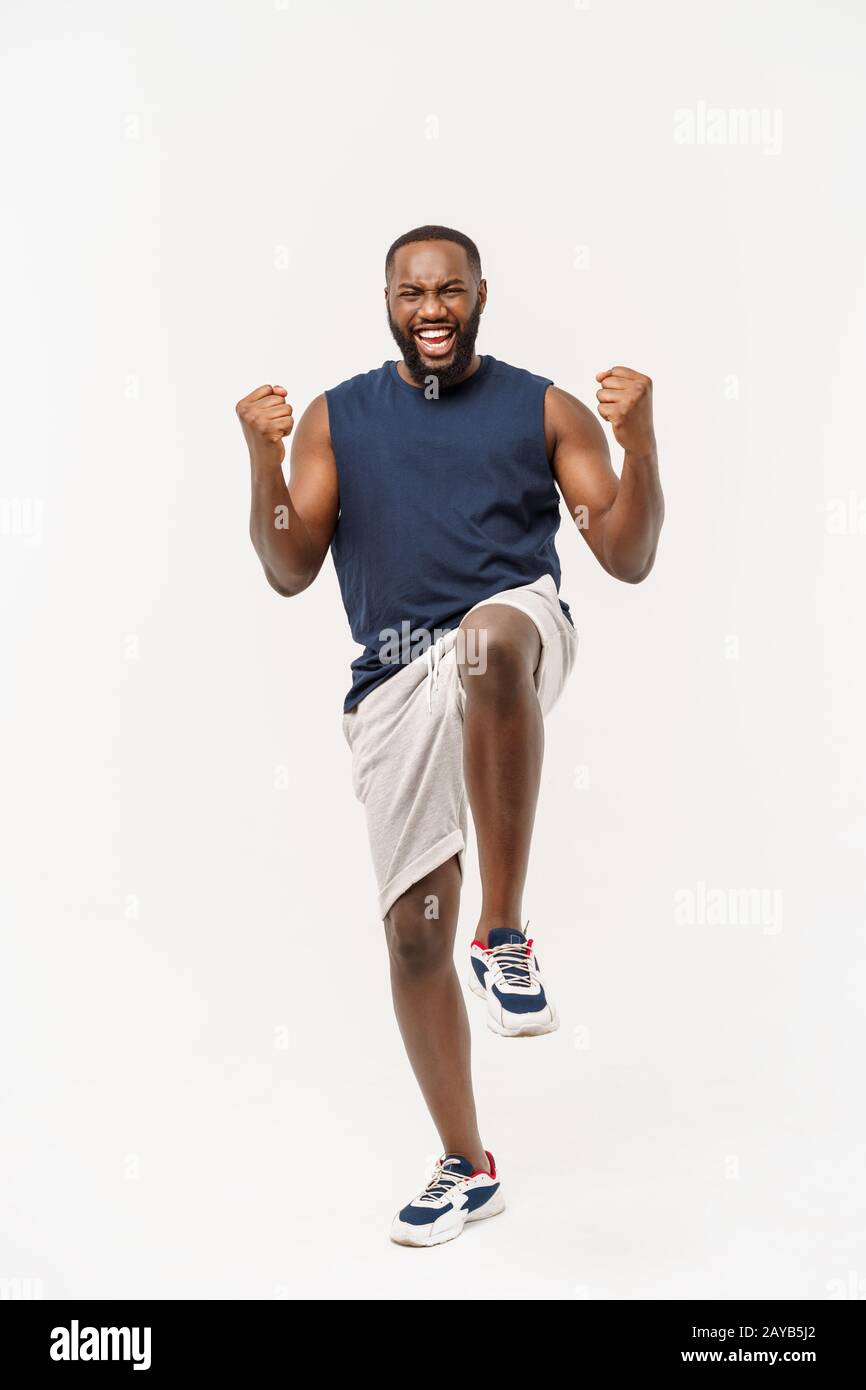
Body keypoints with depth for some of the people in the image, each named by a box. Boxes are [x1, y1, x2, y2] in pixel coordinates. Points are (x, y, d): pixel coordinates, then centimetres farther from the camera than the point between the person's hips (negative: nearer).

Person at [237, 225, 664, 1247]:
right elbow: (290, 572, 7)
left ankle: (504, 935, -27)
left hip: (518, 623, -2)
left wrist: (639, 441, -11)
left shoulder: (544, 409, 10)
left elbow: (628, 560, 3)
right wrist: (263, 460, -7)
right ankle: (466, 1167, 22)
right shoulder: (336, 417, 14)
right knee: (412, 931, 2)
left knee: (486, 642, -41)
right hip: (394, 679, 3)